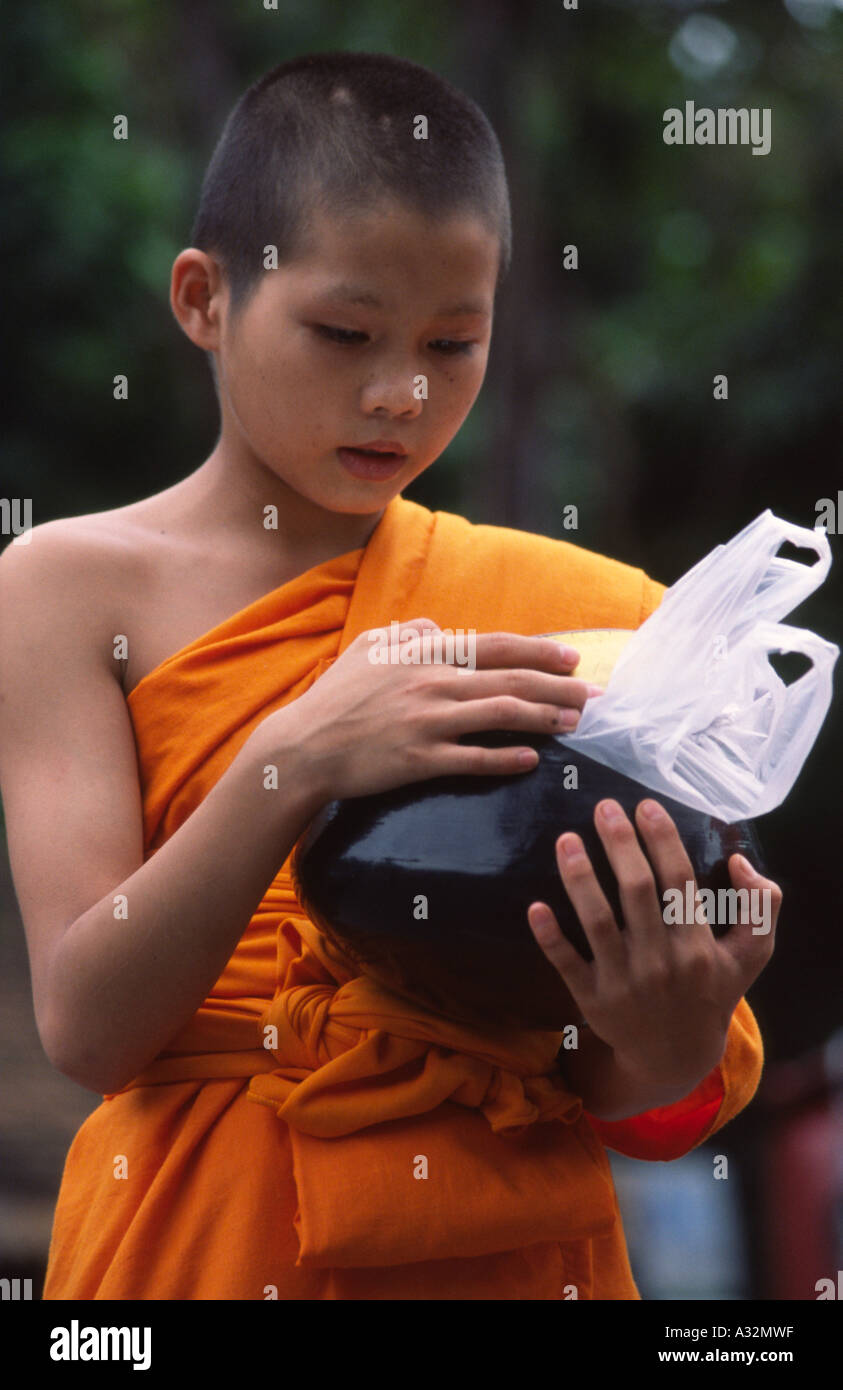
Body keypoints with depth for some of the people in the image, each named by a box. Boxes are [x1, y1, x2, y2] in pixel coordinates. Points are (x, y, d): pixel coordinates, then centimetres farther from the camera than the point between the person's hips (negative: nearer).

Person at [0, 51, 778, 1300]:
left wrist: (670, 1040, -23)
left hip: (517, 1245, 2)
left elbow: (646, 1118, -1)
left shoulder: (581, 612, 0)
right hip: (203, 1239, -1)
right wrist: (292, 765, -25)